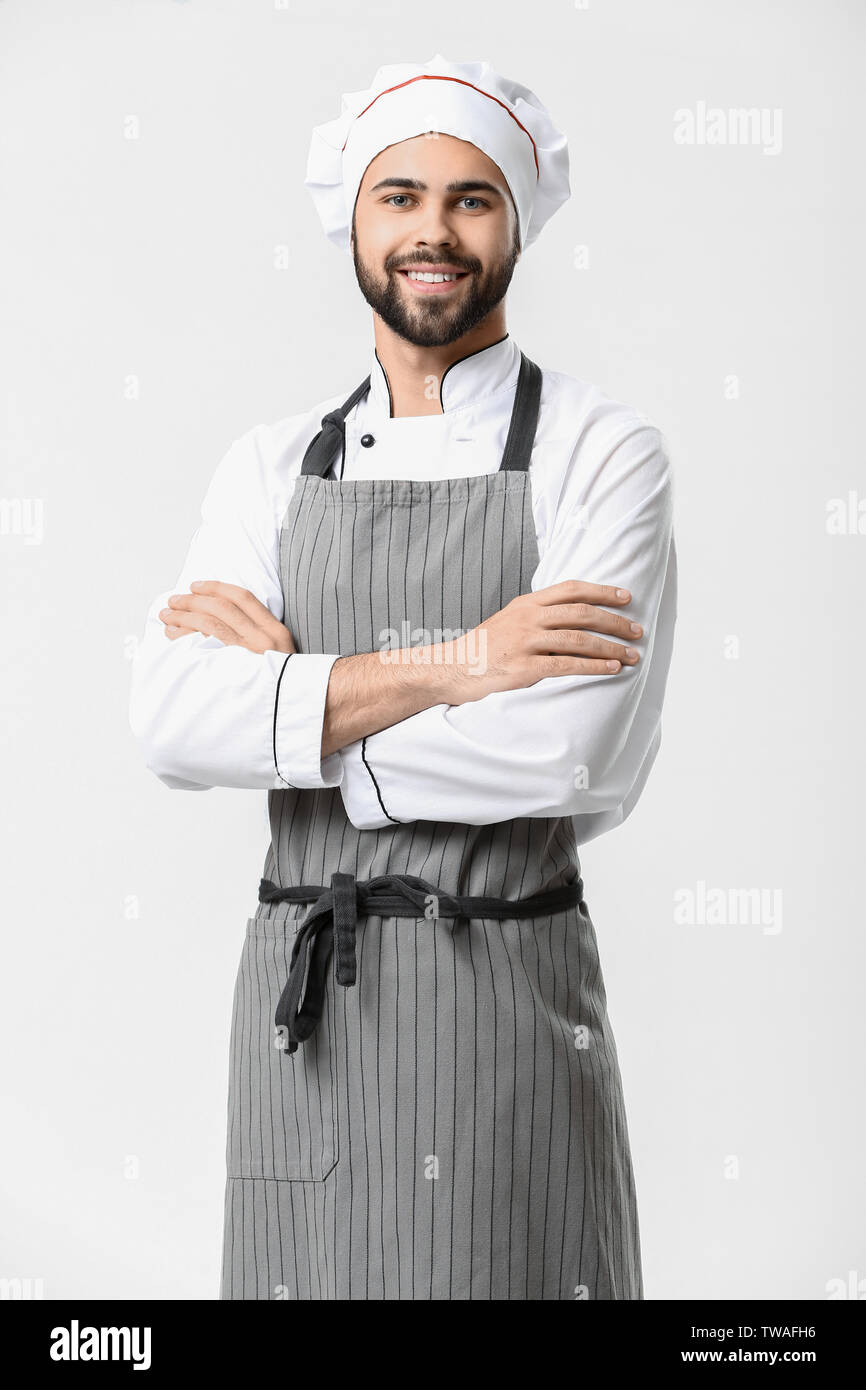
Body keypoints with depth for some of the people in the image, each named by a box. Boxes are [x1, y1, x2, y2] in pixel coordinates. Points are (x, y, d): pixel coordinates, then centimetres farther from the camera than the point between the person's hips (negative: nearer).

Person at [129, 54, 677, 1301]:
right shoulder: (272, 467, 7)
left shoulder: (601, 452, -4)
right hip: (305, 1007, 3)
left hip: (512, 999, -3)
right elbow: (173, 726, -8)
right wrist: (443, 665, -18)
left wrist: (288, 678, -11)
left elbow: (582, 761, -19)